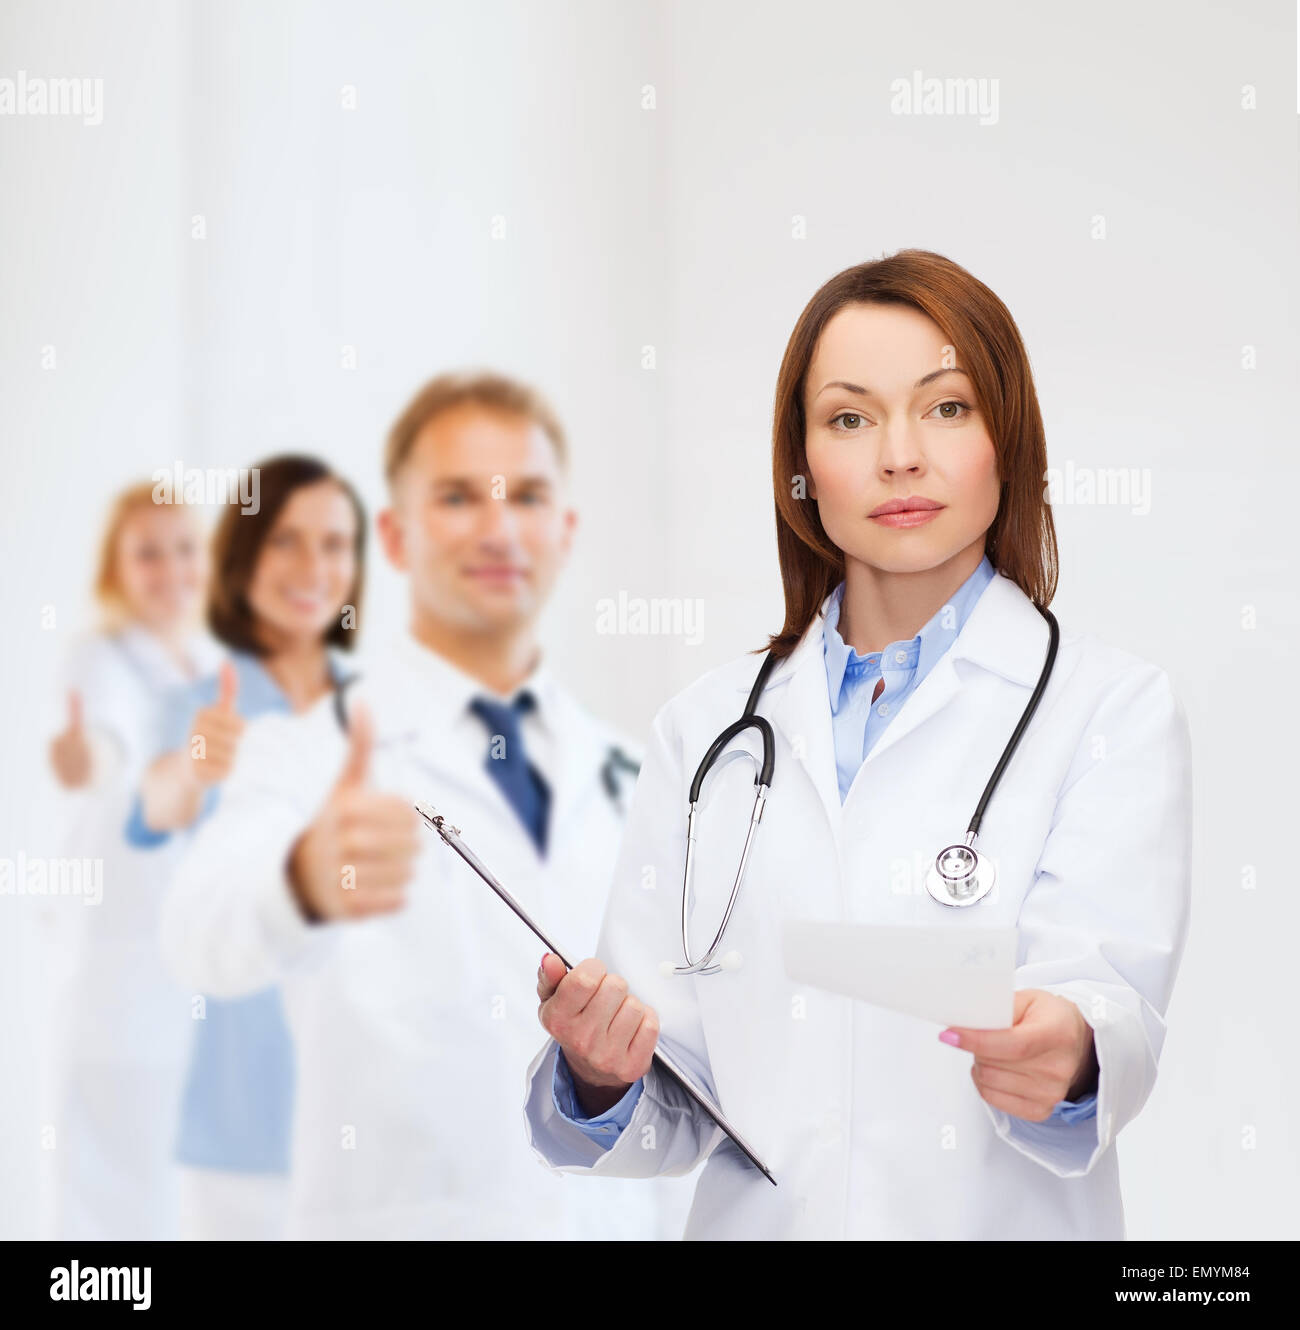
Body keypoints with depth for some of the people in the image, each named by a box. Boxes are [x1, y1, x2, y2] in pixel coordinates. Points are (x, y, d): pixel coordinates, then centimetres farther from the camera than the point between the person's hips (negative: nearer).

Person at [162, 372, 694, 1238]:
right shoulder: (309, 755, -7)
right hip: (399, 1216, -4)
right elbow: (213, 932, -28)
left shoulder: (622, 777, 8)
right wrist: (305, 881, -49)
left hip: (616, 1217, 4)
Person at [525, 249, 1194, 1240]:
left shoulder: (1115, 707, 3)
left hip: (999, 1222, -2)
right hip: (756, 1217, 2)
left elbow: (1110, 988, -11)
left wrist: (1066, 1050, -31)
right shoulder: (708, 727, 10)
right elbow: (673, 1105, 7)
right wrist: (601, 1072, -13)